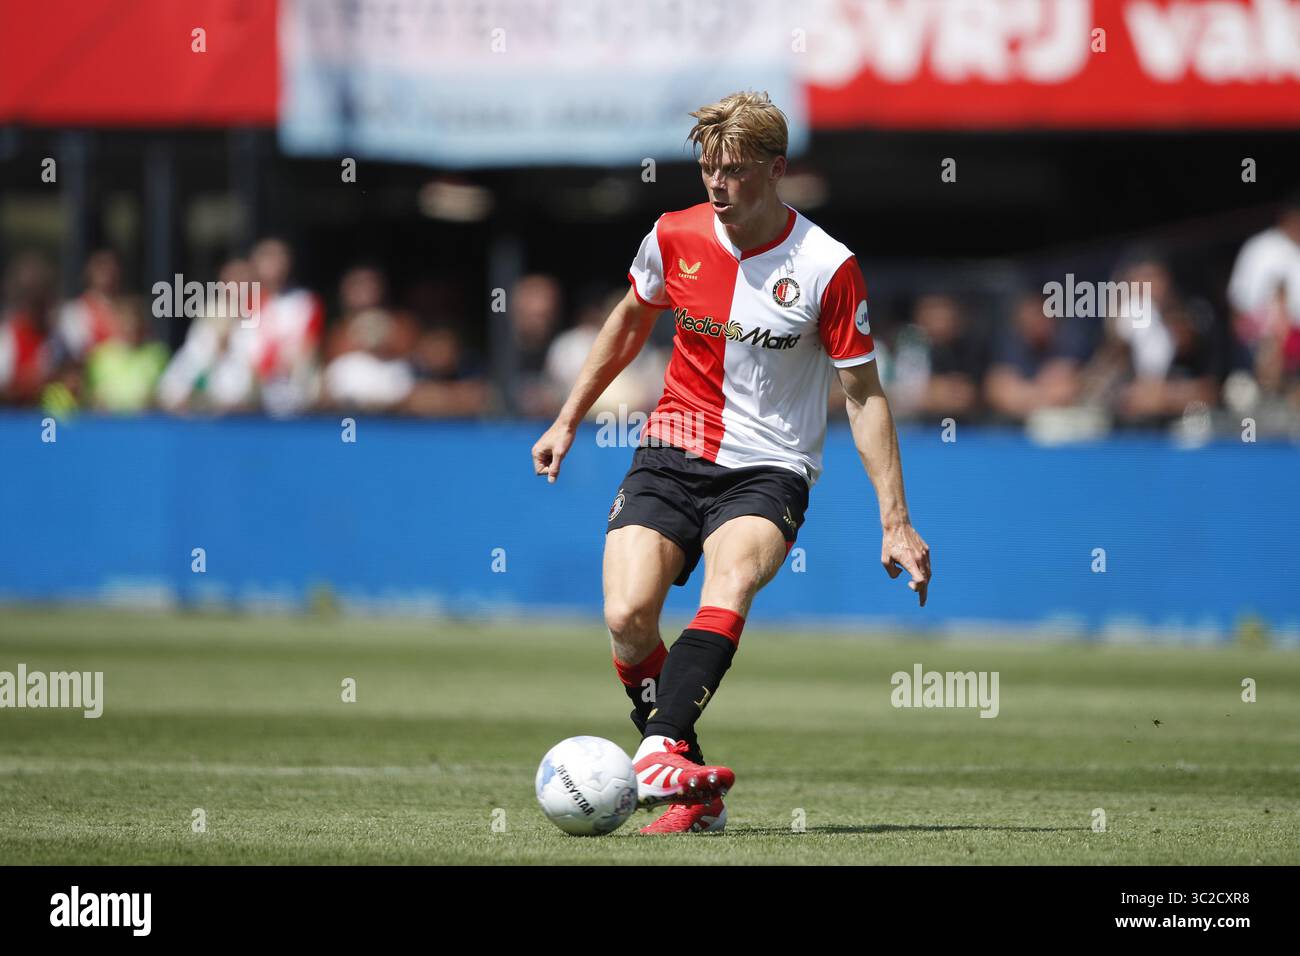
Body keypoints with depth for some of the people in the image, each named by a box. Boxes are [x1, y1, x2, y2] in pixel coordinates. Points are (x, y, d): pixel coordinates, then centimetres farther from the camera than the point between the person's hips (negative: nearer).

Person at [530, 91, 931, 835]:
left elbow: (864, 392, -3)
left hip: (768, 472, -3)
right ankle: (694, 794, -7)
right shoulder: (674, 238, 0)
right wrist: (568, 420, 24)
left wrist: (895, 522, -6)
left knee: (730, 587, -34)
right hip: (671, 456, 3)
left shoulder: (828, 268, -9)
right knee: (627, 617, -19)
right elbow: (631, 321, 22)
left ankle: (659, 752, -51)